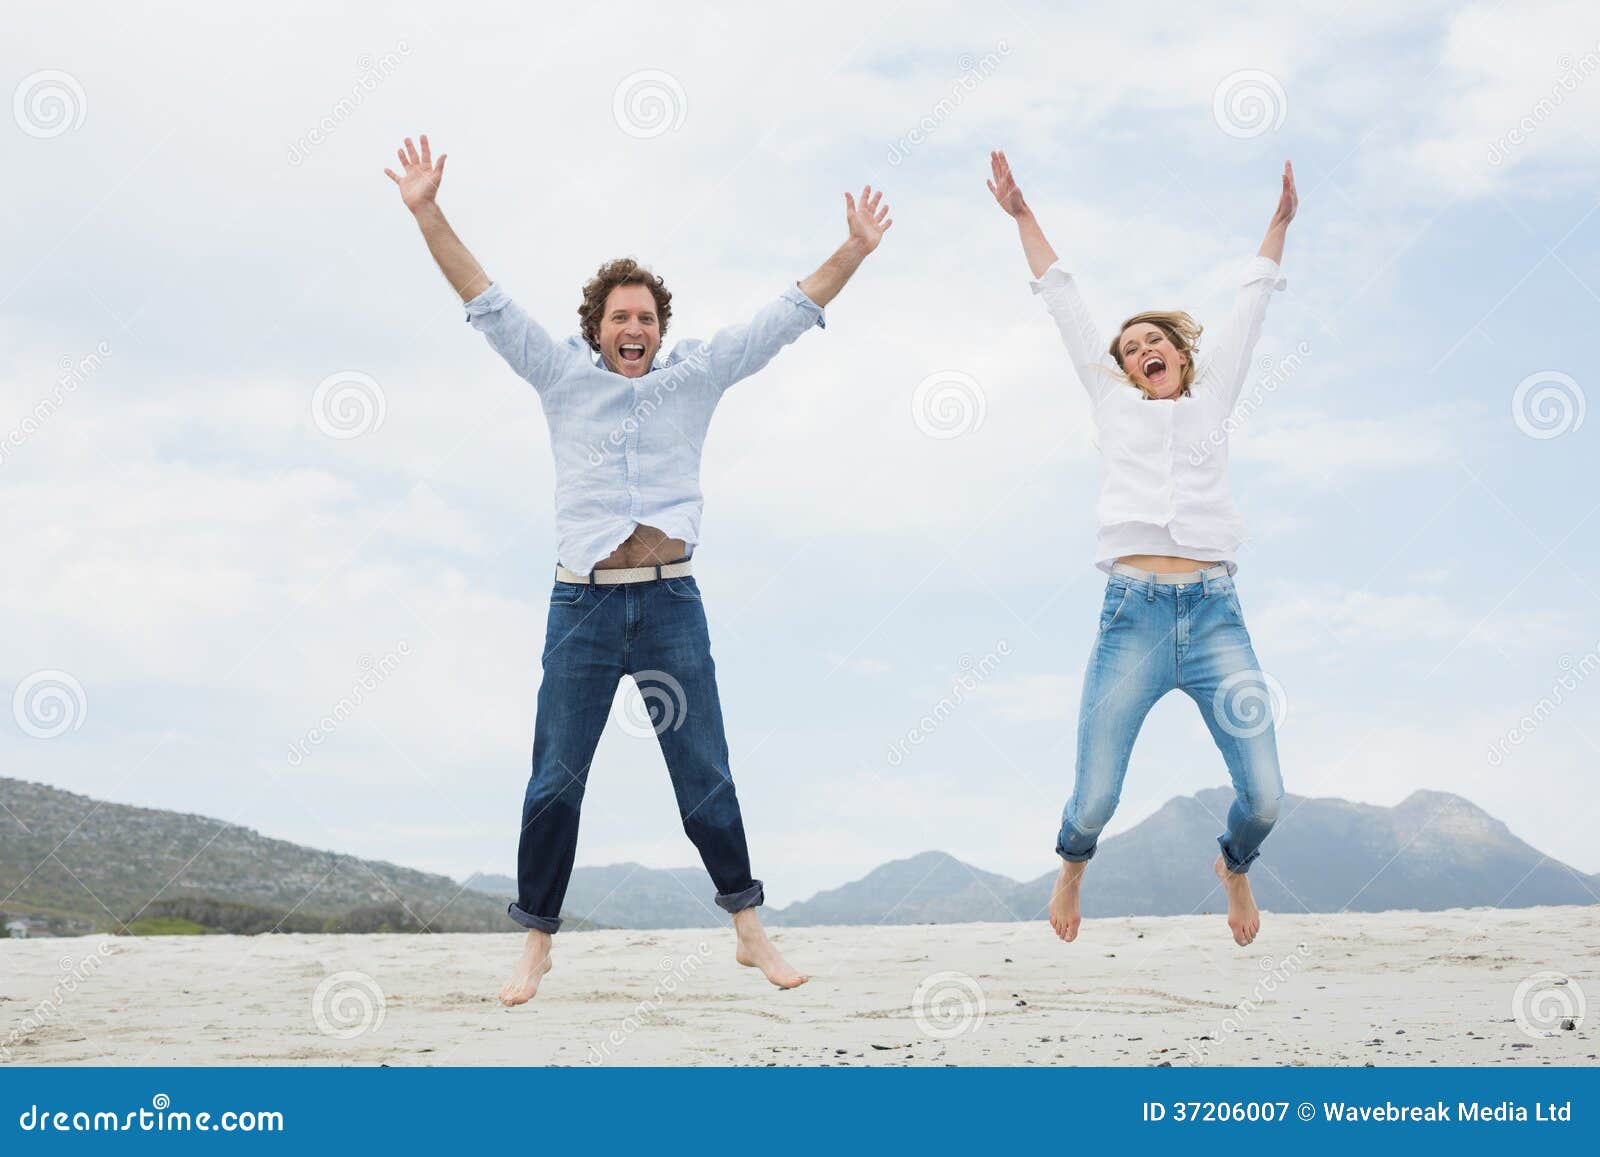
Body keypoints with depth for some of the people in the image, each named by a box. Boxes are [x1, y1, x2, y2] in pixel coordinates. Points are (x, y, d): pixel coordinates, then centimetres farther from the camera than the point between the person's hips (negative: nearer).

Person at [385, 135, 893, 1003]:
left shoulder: (696, 375, 7)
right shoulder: (562, 377, 5)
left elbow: (787, 315, 6)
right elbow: (486, 301, 1)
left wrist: (854, 250, 1)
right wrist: (427, 213, -6)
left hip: (671, 605, 0)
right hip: (583, 607, 0)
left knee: (706, 779, 5)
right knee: (554, 783, 4)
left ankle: (750, 931, 16)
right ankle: (537, 943, 17)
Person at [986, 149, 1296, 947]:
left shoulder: (1212, 399, 20)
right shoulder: (1113, 401, 18)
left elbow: (1249, 307, 27)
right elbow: (1064, 302, 21)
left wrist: (1280, 222, 32)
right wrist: (1022, 216, 24)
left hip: (1215, 614, 1)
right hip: (1135, 614, -1)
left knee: (1265, 798, -5)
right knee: (1094, 802, -5)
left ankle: (1233, 865, 30)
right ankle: (1072, 864, 31)